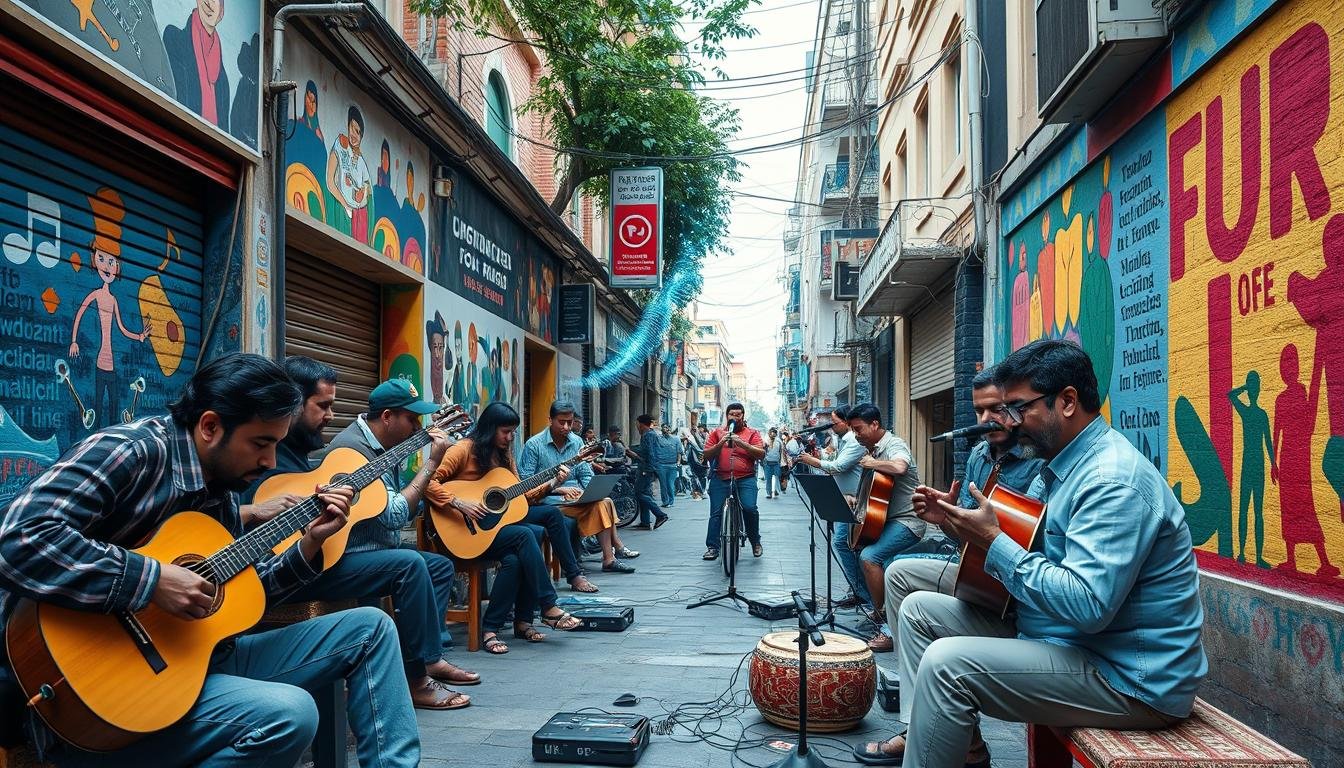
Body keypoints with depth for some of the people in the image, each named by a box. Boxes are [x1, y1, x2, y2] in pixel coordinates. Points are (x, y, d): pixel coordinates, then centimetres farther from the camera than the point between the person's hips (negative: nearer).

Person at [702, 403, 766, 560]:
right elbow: (706, 455, 5)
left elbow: (761, 454, -4)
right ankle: (712, 547, 5)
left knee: (750, 508, -17)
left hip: (745, 479, -1)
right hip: (720, 479, 2)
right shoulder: (717, 433, 12)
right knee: (716, 512, -3)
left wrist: (742, 444, -16)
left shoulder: (752, 433, 9)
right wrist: (720, 444, -12)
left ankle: (755, 542, 5)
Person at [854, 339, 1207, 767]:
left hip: (1131, 679, -10)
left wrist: (993, 541, -25)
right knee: (920, 609, 10)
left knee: (947, 663, -28)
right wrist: (959, 521, 2)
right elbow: (1019, 536, 18)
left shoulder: (1113, 482, -24)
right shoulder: (1061, 465, 8)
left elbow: (1087, 606, -32)